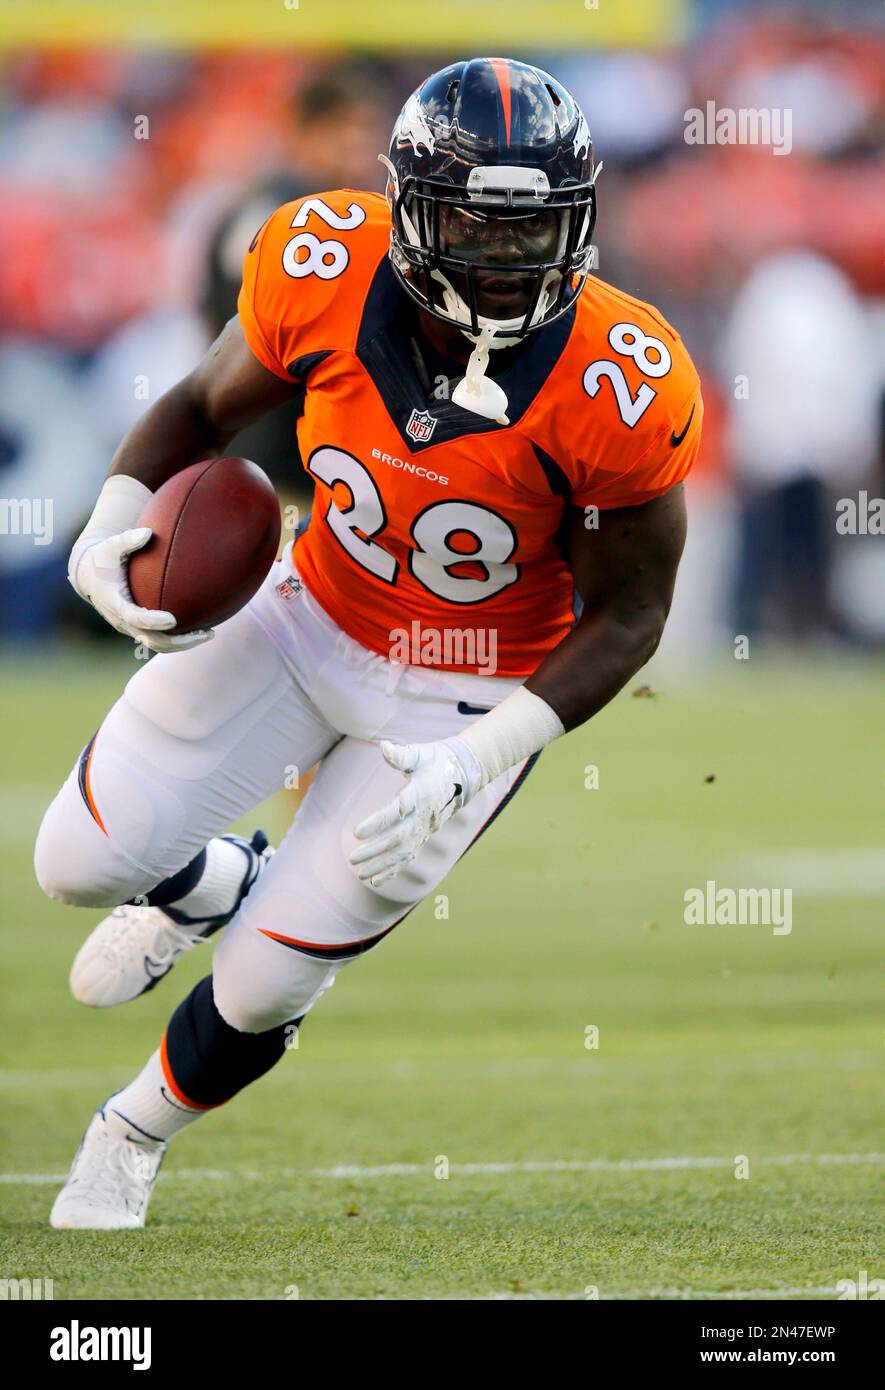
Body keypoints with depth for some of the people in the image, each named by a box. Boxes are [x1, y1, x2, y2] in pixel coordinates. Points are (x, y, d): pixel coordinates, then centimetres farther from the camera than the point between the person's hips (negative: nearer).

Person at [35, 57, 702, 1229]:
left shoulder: (614, 388, -30)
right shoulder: (326, 275, -22)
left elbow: (628, 615, -16)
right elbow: (205, 406, -1)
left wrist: (473, 762, -25)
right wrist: (114, 521, -21)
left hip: (471, 691, -3)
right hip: (316, 616, 3)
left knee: (265, 986, -1)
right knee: (85, 862, -4)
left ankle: (139, 1130, 35)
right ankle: (216, 883, 34)